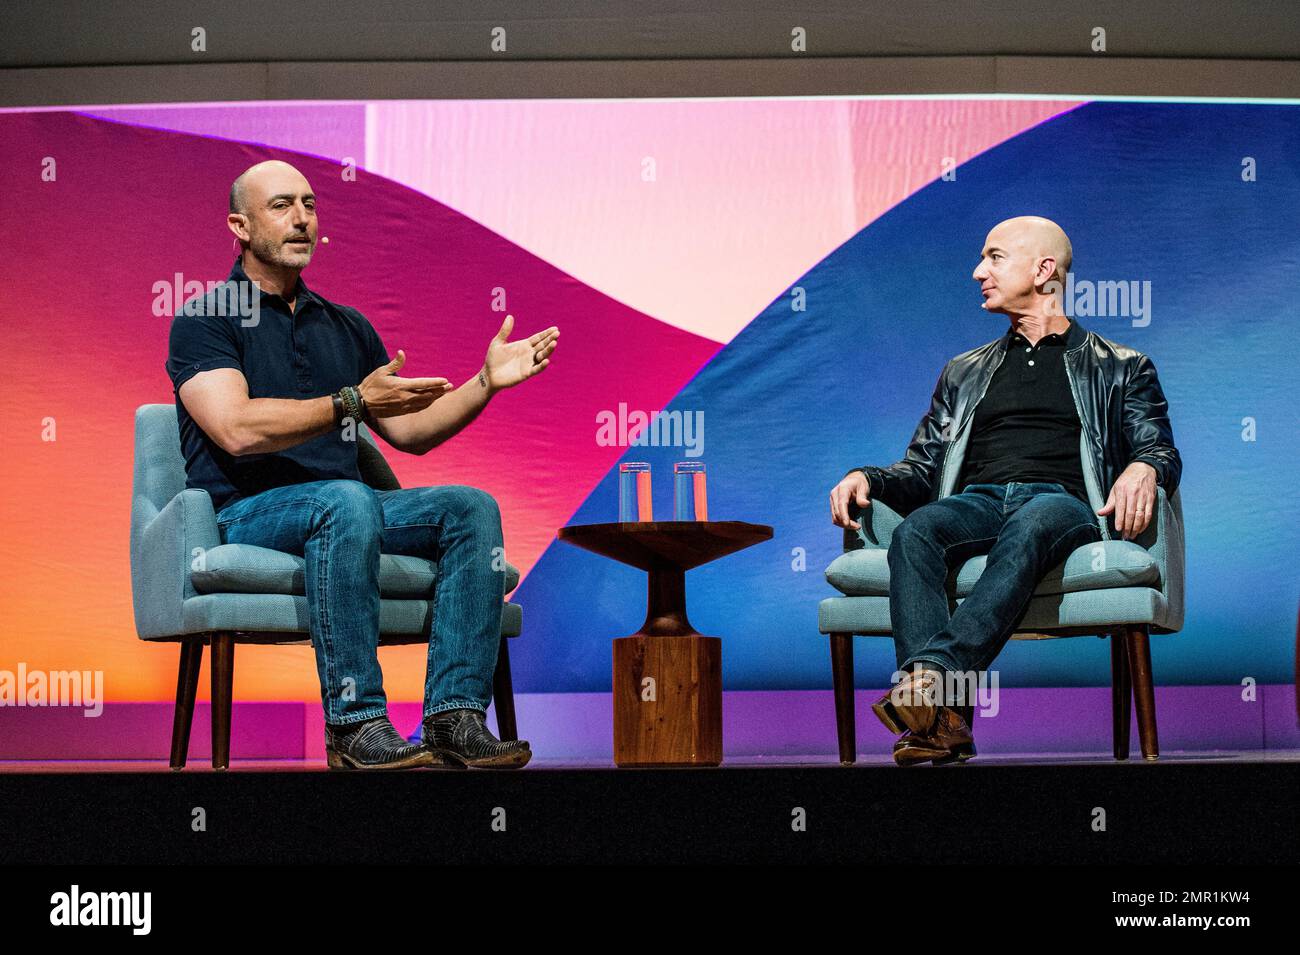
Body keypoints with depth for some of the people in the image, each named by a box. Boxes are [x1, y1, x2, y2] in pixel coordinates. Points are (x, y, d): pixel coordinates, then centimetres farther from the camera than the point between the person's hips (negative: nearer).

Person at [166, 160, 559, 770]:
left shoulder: (347, 327, 22)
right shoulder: (205, 320, 1)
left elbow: (409, 431, 20)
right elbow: (238, 429, -15)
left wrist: (487, 381, 6)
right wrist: (352, 403, -22)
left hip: (341, 505, 6)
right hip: (245, 514, -6)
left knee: (471, 507, -17)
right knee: (347, 501, -37)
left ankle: (454, 717, -26)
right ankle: (355, 726, -33)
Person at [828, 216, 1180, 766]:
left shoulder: (1119, 368, 23)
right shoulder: (965, 372, 32)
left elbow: (1160, 450, 10)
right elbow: (921, 471, 25)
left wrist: (1143, 469, -16)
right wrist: (868, 478, 3)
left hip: (1063, 501, -2)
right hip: (976, 500, 3)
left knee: (1026, 527, -40)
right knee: (914, 532, -33)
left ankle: (934, 674, -56)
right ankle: (938, 719, -48)